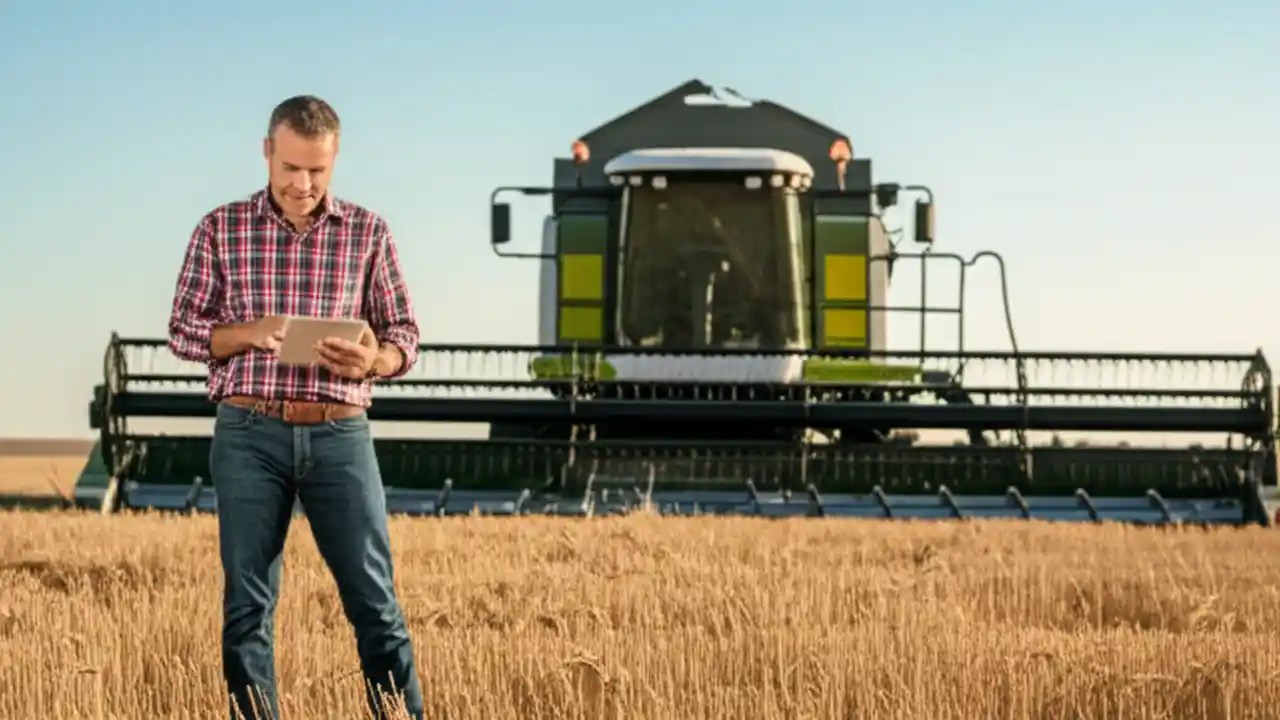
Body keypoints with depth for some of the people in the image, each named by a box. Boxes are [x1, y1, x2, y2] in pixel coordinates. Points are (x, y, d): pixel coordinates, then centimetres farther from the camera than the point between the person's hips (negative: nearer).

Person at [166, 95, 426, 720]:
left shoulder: (368, 232, 5)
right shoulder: (221, 229, 4)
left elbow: (405, 336, 7)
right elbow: (184, 331, 4)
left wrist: (372, 360, -16)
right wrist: (251, 332, -15)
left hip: (340, 436, 0)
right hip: (250, 436, 0)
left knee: (374, 600, -1)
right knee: (248, 604, 2)